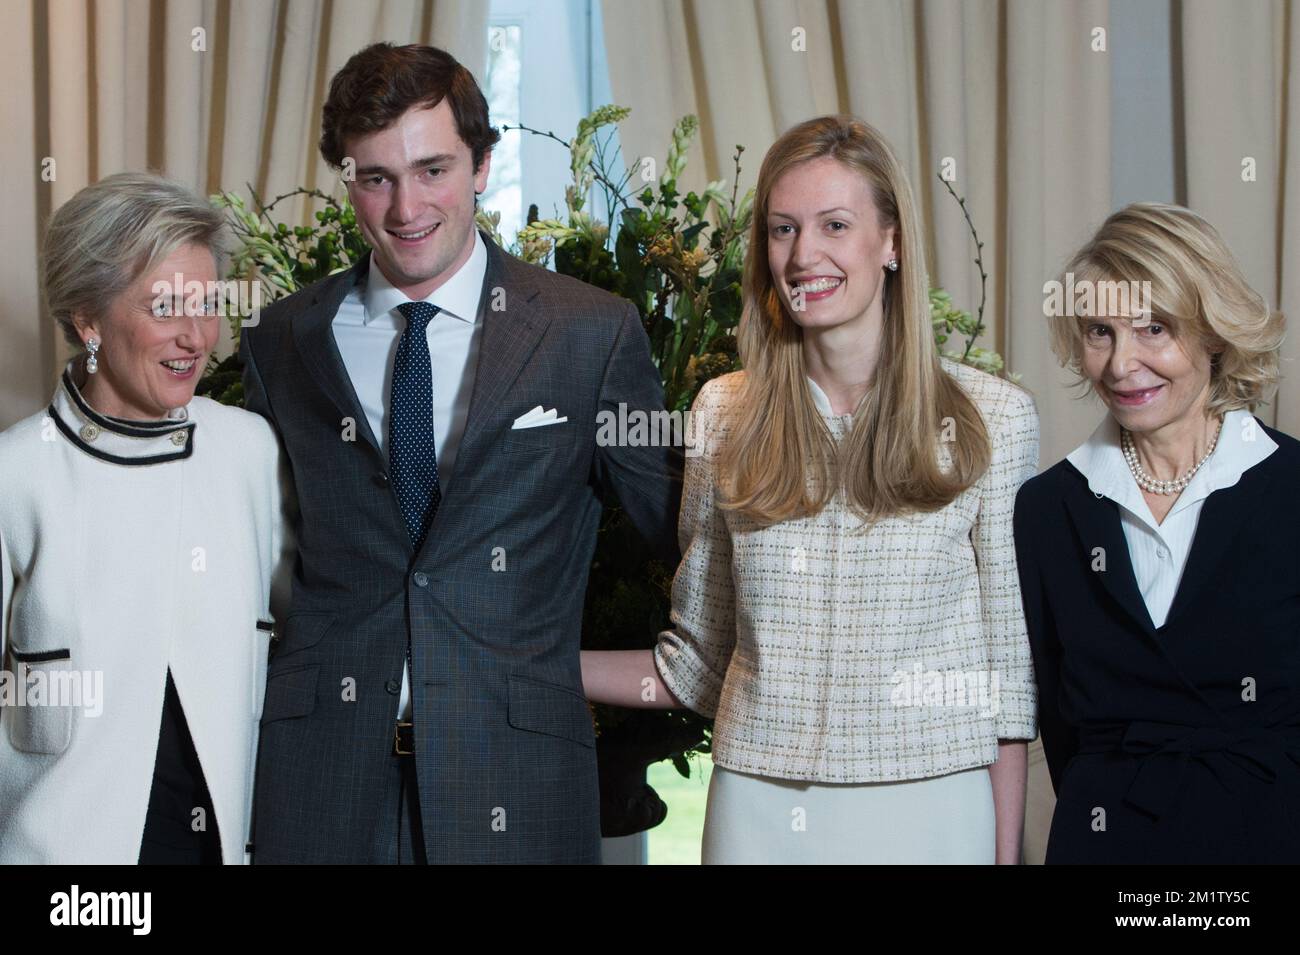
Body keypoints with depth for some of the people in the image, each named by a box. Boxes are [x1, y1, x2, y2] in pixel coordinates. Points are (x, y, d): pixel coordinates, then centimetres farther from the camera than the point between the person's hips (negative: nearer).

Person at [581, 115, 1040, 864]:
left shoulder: (992, 418, -2)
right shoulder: (724, 415, 5)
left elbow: (1008, 669, 0)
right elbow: (699, 661, 10)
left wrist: (1007, 851, -4)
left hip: (926, 809, -2)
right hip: (758, 810, 2)